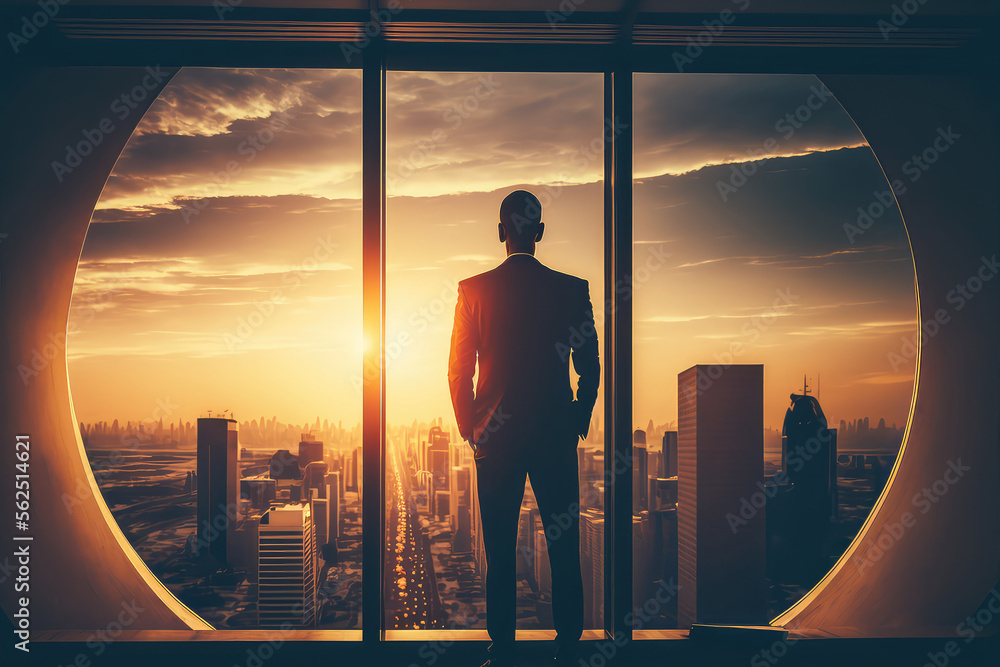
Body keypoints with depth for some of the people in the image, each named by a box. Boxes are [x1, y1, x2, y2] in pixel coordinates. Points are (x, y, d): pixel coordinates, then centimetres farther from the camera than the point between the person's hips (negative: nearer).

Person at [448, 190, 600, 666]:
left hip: (494, 435, 0)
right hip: (556, 435, 0)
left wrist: (469, 426, 11)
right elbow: (590, 367, 1)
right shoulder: (572, 289, -3)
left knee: (500, 551, 8)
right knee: (563, 547, 8)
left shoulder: (473, 290, -3)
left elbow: (458, 369, -1)